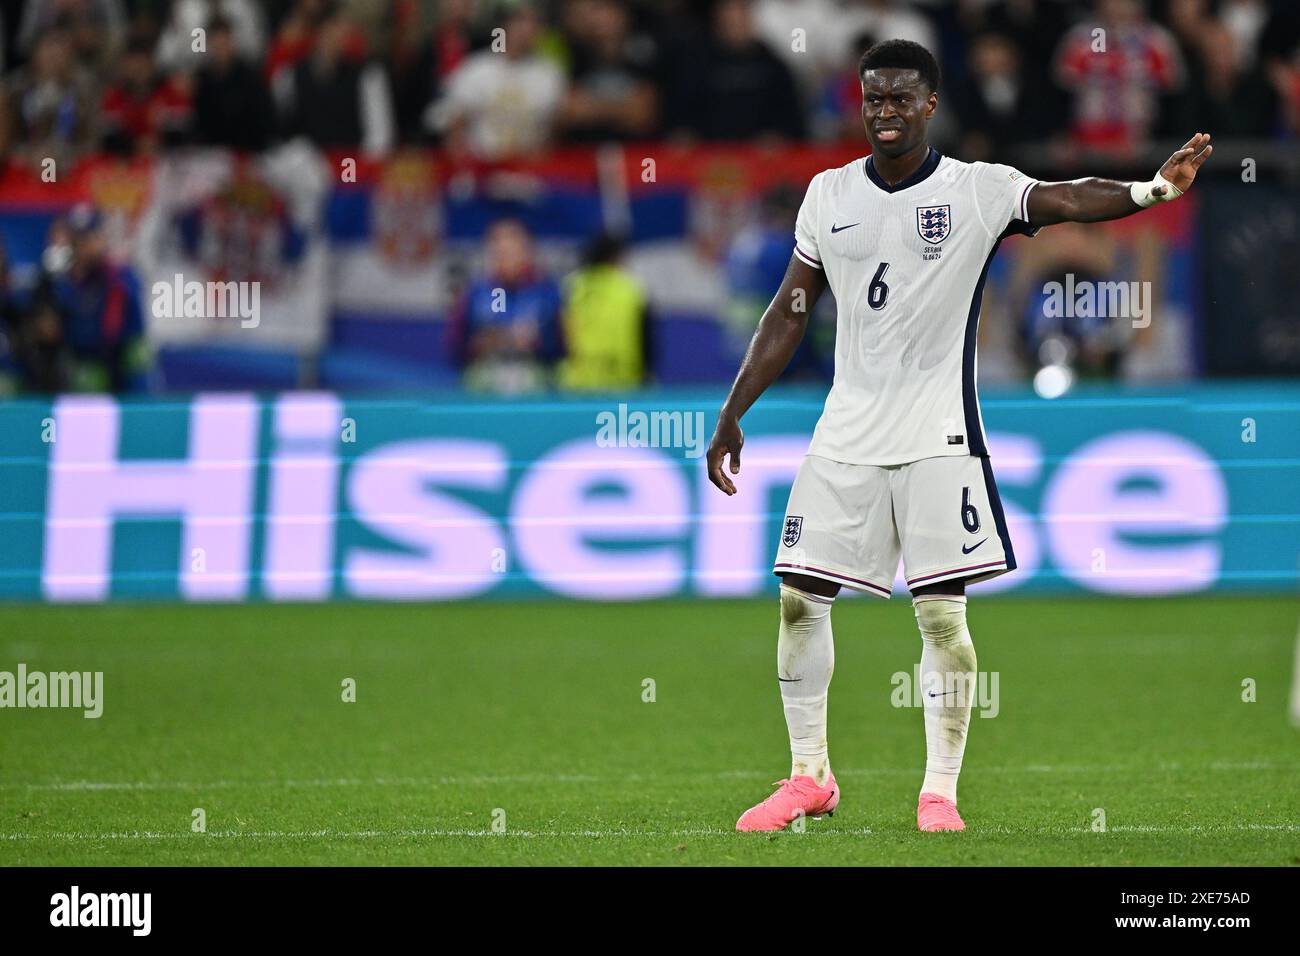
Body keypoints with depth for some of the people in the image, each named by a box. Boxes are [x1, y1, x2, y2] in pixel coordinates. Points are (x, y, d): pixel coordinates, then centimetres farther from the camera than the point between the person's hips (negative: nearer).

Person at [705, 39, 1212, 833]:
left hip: (937, 435, -4)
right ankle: (810, 777, 18)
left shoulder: (979, 191, -5)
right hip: (847, 431, 4)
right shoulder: (830, 195, 7)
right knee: (801, 596, 4)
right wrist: (733, 415, 13)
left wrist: (1152, 190, -42)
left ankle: (940, 790, 4)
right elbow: (790, 314, 14)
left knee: (942, 611, -5)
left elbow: (1069, 200, -22)